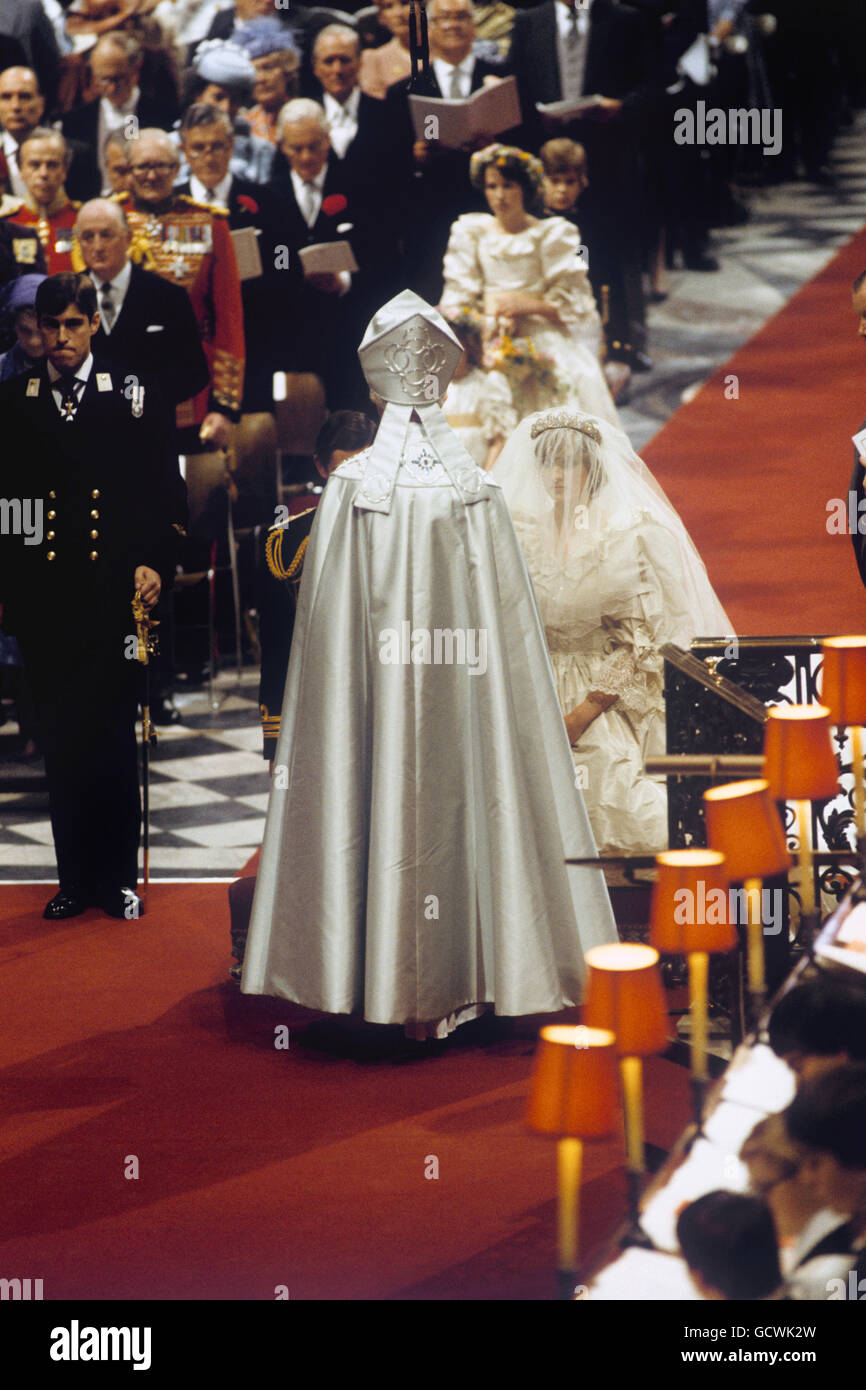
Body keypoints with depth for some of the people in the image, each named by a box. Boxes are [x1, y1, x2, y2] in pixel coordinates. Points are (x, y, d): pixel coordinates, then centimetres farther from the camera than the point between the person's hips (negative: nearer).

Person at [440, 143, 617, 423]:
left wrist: (526, 305, -11)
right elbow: (457, 300, 9)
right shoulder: (470, 232, 12)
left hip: (541, 336, -1)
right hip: (485, 337, 1)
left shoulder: (550, 234, 6)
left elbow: (572, 304, 2)